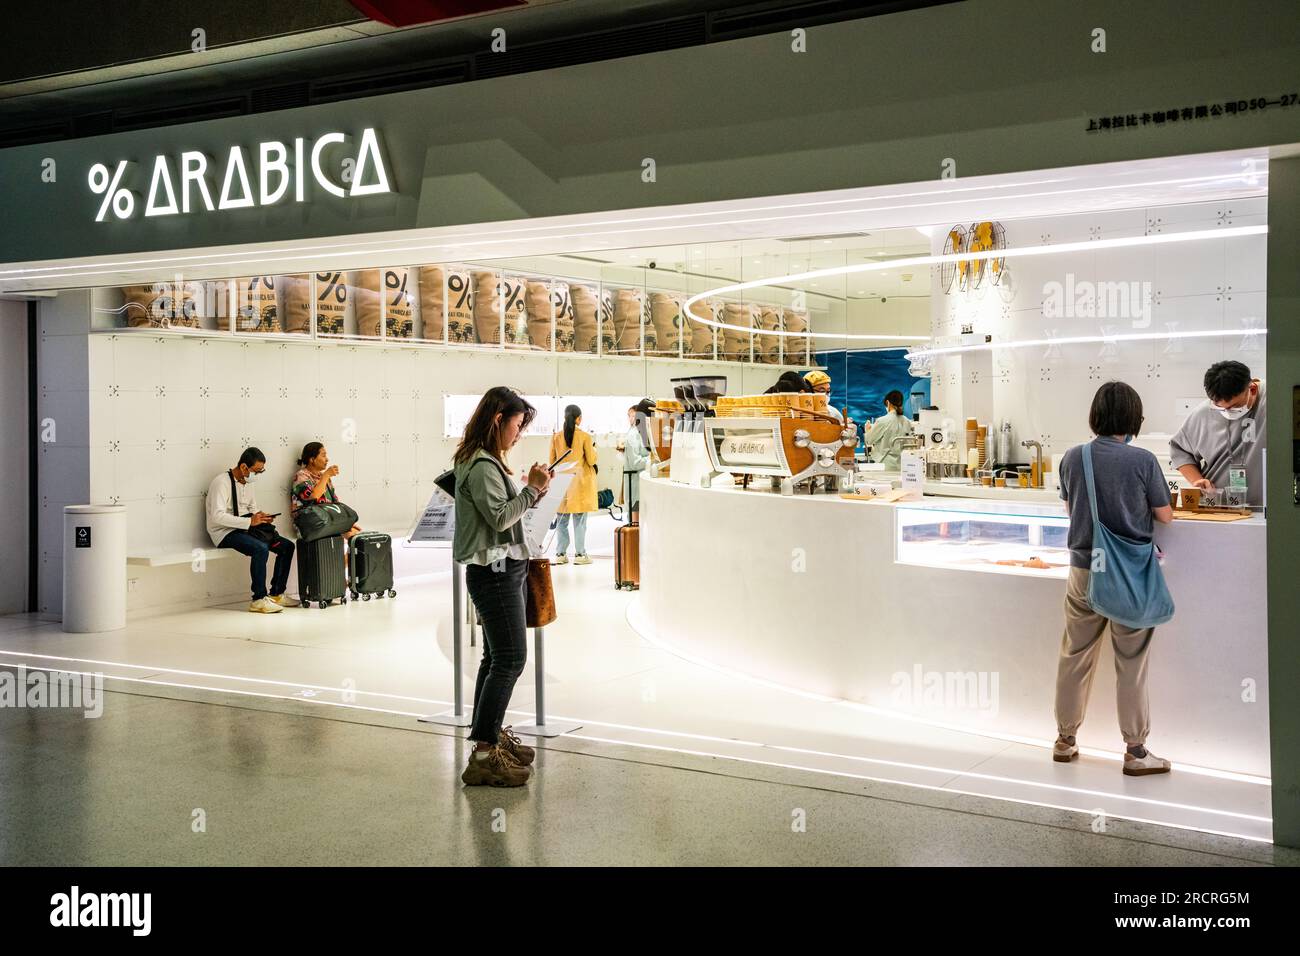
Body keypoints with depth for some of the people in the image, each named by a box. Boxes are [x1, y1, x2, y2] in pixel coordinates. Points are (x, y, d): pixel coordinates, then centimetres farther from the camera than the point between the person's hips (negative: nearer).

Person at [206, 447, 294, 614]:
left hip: (244, 529, 9)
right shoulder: (222, 482, -15)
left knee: (287, 546, -3)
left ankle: (276, 594, 1)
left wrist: (261, 517, 0)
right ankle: (259, 600, -27)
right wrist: (250, 521, -28)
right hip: (224, 533, -9)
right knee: (261, 548, -33)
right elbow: (217, 516, -25)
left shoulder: (247, 482, 14)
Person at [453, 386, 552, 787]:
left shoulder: (485, 461, 16)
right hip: (494, 571, -11)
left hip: (503, 569, 11)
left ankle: (491, 734, 24)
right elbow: (499, 518, -20)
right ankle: (484, 755, -12)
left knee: (497, 657, 15)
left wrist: (532, 491, 7)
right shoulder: (481, 465, -16)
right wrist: (532, 489, -13)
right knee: (510, 659, -12)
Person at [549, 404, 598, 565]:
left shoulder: (556, 437, 0)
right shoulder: (585, 437, -9)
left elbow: (552, 460, 6)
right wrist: (594, 448, 13)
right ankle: (580, 554, 4)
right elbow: (591, 460, -5)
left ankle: (560, 553, 9)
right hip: (580, 481, -3)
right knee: (580, 520, 3)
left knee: (561, 520, 8)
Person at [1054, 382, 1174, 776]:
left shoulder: (1073, 458, -3)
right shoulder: (1142, 460, -13)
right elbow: (1165, 515, -3)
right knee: (1131, 663, 5)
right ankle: (1135, 751, 13)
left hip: (1084, 569, 3)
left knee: (1075, 657, 13)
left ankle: (1065, 740, 24)